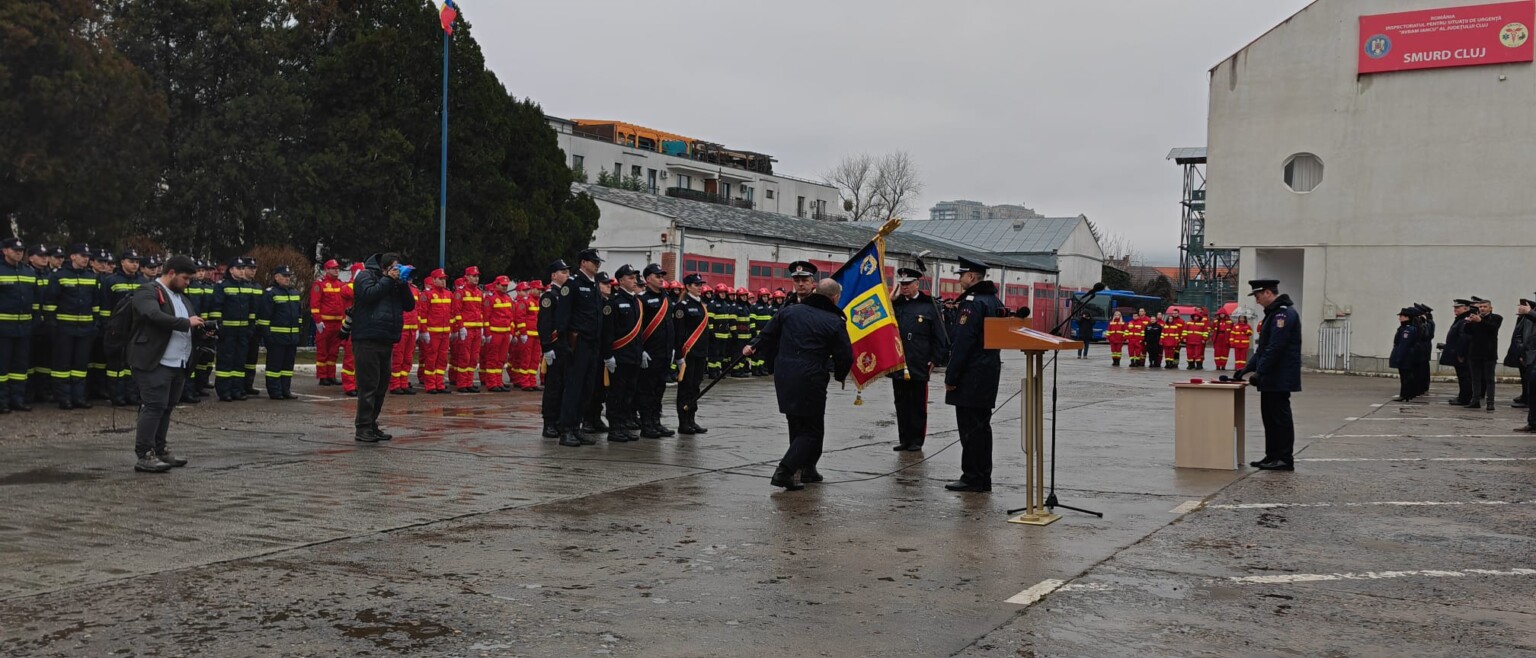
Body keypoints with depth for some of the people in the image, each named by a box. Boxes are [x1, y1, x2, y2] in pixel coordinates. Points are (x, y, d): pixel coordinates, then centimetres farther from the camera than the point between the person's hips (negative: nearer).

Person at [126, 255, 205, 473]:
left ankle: (159, 451, 21)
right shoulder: (148, 292, -7)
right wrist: (187, 322, -20)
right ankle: (144, 456, -8)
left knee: (167, 407, 12)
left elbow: (188, 325, 29)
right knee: (154, 406, -11)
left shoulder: (181, 296, 21)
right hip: (154, 363, -9)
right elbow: (156, 316, -25)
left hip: (178, 364, 9)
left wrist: (200, 328, 7)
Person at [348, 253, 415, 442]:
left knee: (381, 386, 10)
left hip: (386, 341, 8)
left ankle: (371, 425, 18)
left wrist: (403, 284, 1)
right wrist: (388, 279, -11)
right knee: (368, 385, -8)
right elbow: (369, 293, -19)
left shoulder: (395, 283, 20)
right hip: (367, 340, -8)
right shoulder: (366, 275, 0)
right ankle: (362, 428, -4)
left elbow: (409, 305, 14)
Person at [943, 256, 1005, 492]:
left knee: (970, 428, -4)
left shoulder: (972, 302, -16)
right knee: (981, 426, 14)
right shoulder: (994, 301, 14)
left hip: (971, 376, -10)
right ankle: (983, 478, 19)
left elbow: (962, 342, -20)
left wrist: (950, 377, -16)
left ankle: (972, 478, -1)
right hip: (990, 373, 10)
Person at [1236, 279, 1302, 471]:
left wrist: (1259, 372, -22)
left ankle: (1285, 459, -1)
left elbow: (1275, 347, -23)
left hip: (1280, 379, -10)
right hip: (1271, 379, 10)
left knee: (1280, 417, -6)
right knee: (1270, 416, 13)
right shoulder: (1275, 313, 19)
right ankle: (1272, 457, 18)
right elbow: (1264, 347, 22)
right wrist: (1248, 368, 16)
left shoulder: (1284, 313, -16)